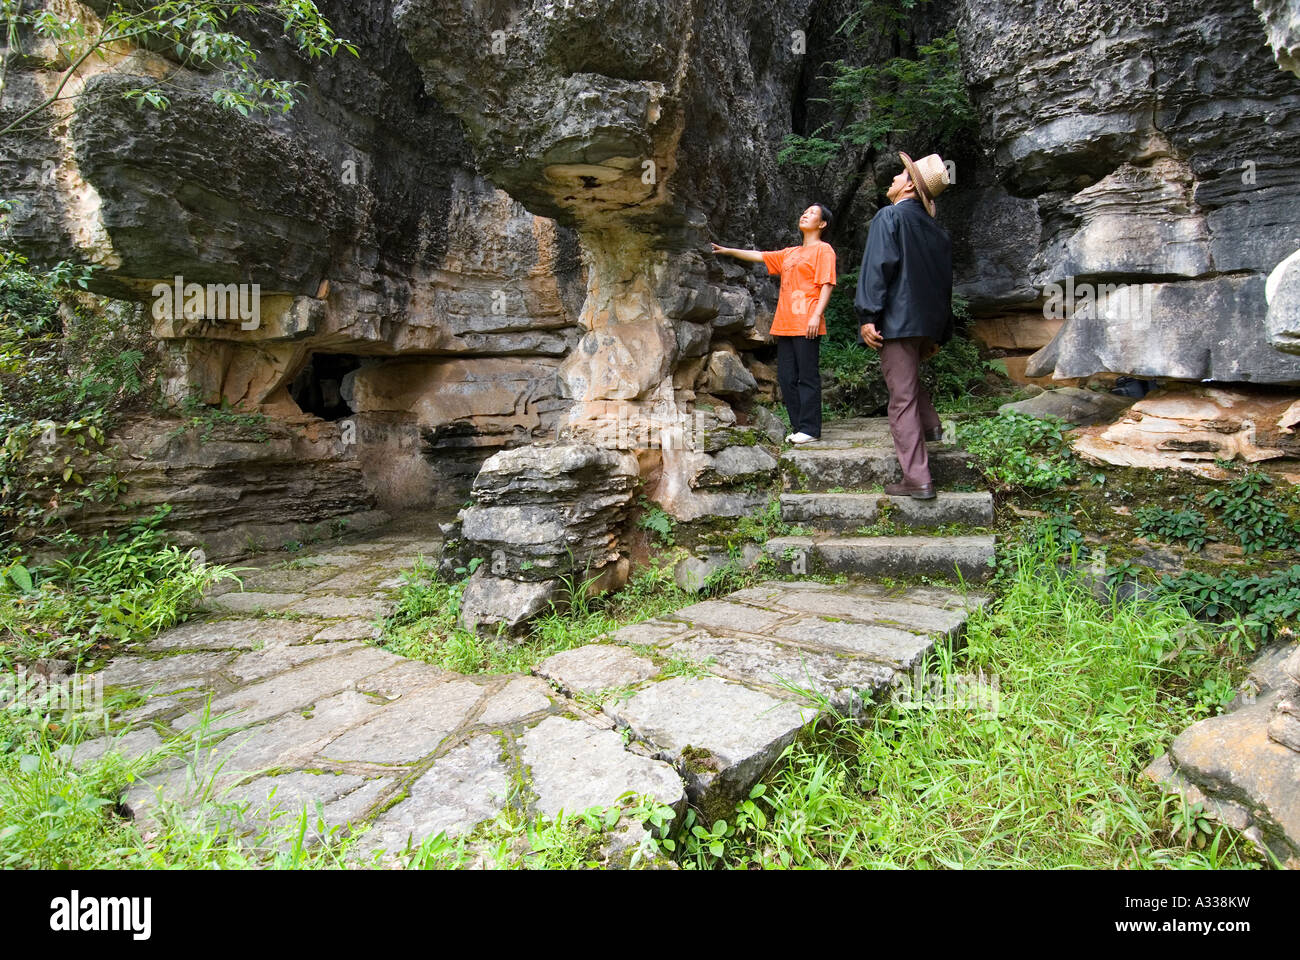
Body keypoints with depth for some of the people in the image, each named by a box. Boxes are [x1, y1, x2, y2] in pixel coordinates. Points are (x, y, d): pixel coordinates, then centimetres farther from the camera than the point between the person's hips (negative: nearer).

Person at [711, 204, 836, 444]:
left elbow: (827, 284, -7)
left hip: (806, 325, -8)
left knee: (807, 377, -7)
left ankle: (810, 429, -5)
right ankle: (798, 426, 10)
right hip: (785, 325, 8)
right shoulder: (790, 253, 25)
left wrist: (816, 315, -17)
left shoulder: (823, 250, 3)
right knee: (786, 378, 5)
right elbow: (760, 256, 30)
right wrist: (729, 251, 26)